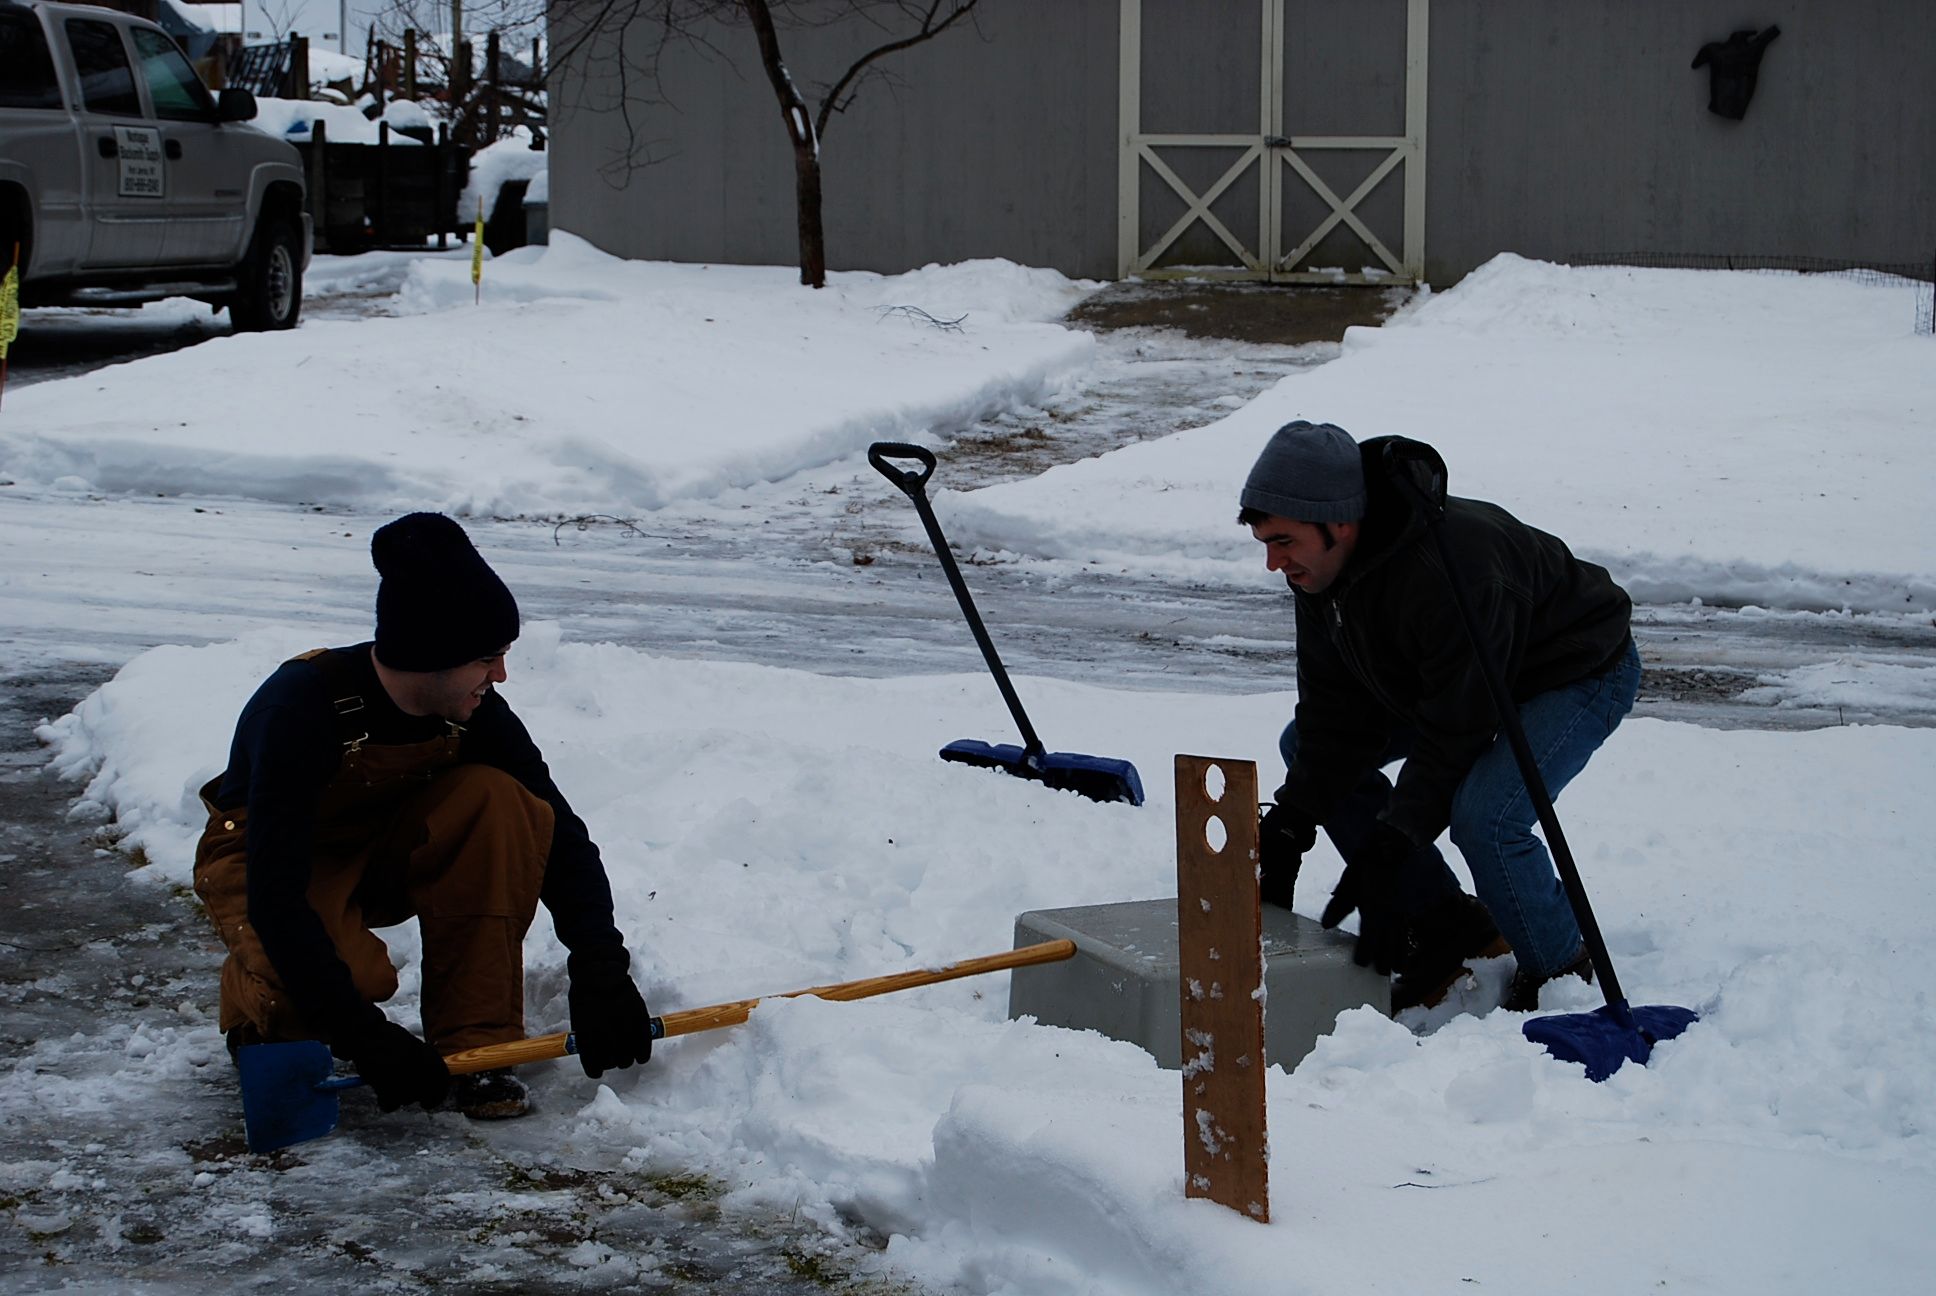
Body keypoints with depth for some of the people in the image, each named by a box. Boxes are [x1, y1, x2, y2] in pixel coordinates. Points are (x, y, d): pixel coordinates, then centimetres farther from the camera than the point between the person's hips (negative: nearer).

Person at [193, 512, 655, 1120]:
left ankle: (474, 1046, -19)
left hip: (385, 856, 5)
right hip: (260, 860, -5)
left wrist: (601, 974, -27)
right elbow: (276, 895, -37)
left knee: (495, 799, -26)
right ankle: (256, 1005, 1)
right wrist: (363, 1036, -41)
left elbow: (559, 836, -14)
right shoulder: (302, 706, -35)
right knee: (356, 973, -37)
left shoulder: (471, 712, -20)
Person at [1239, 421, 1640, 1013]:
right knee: (1306, 746, 4)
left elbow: (1454, 735, -34)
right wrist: (1287, 828, -15)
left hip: (1580, 671, -9)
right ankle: (1446, 926, 6)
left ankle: (1563, 974, -4)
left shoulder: (1451, 567, -40)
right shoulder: (1323, 568, -13)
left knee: (1484, 817, -33)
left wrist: (1388, 849, -32)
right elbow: (1337, 712, -8)